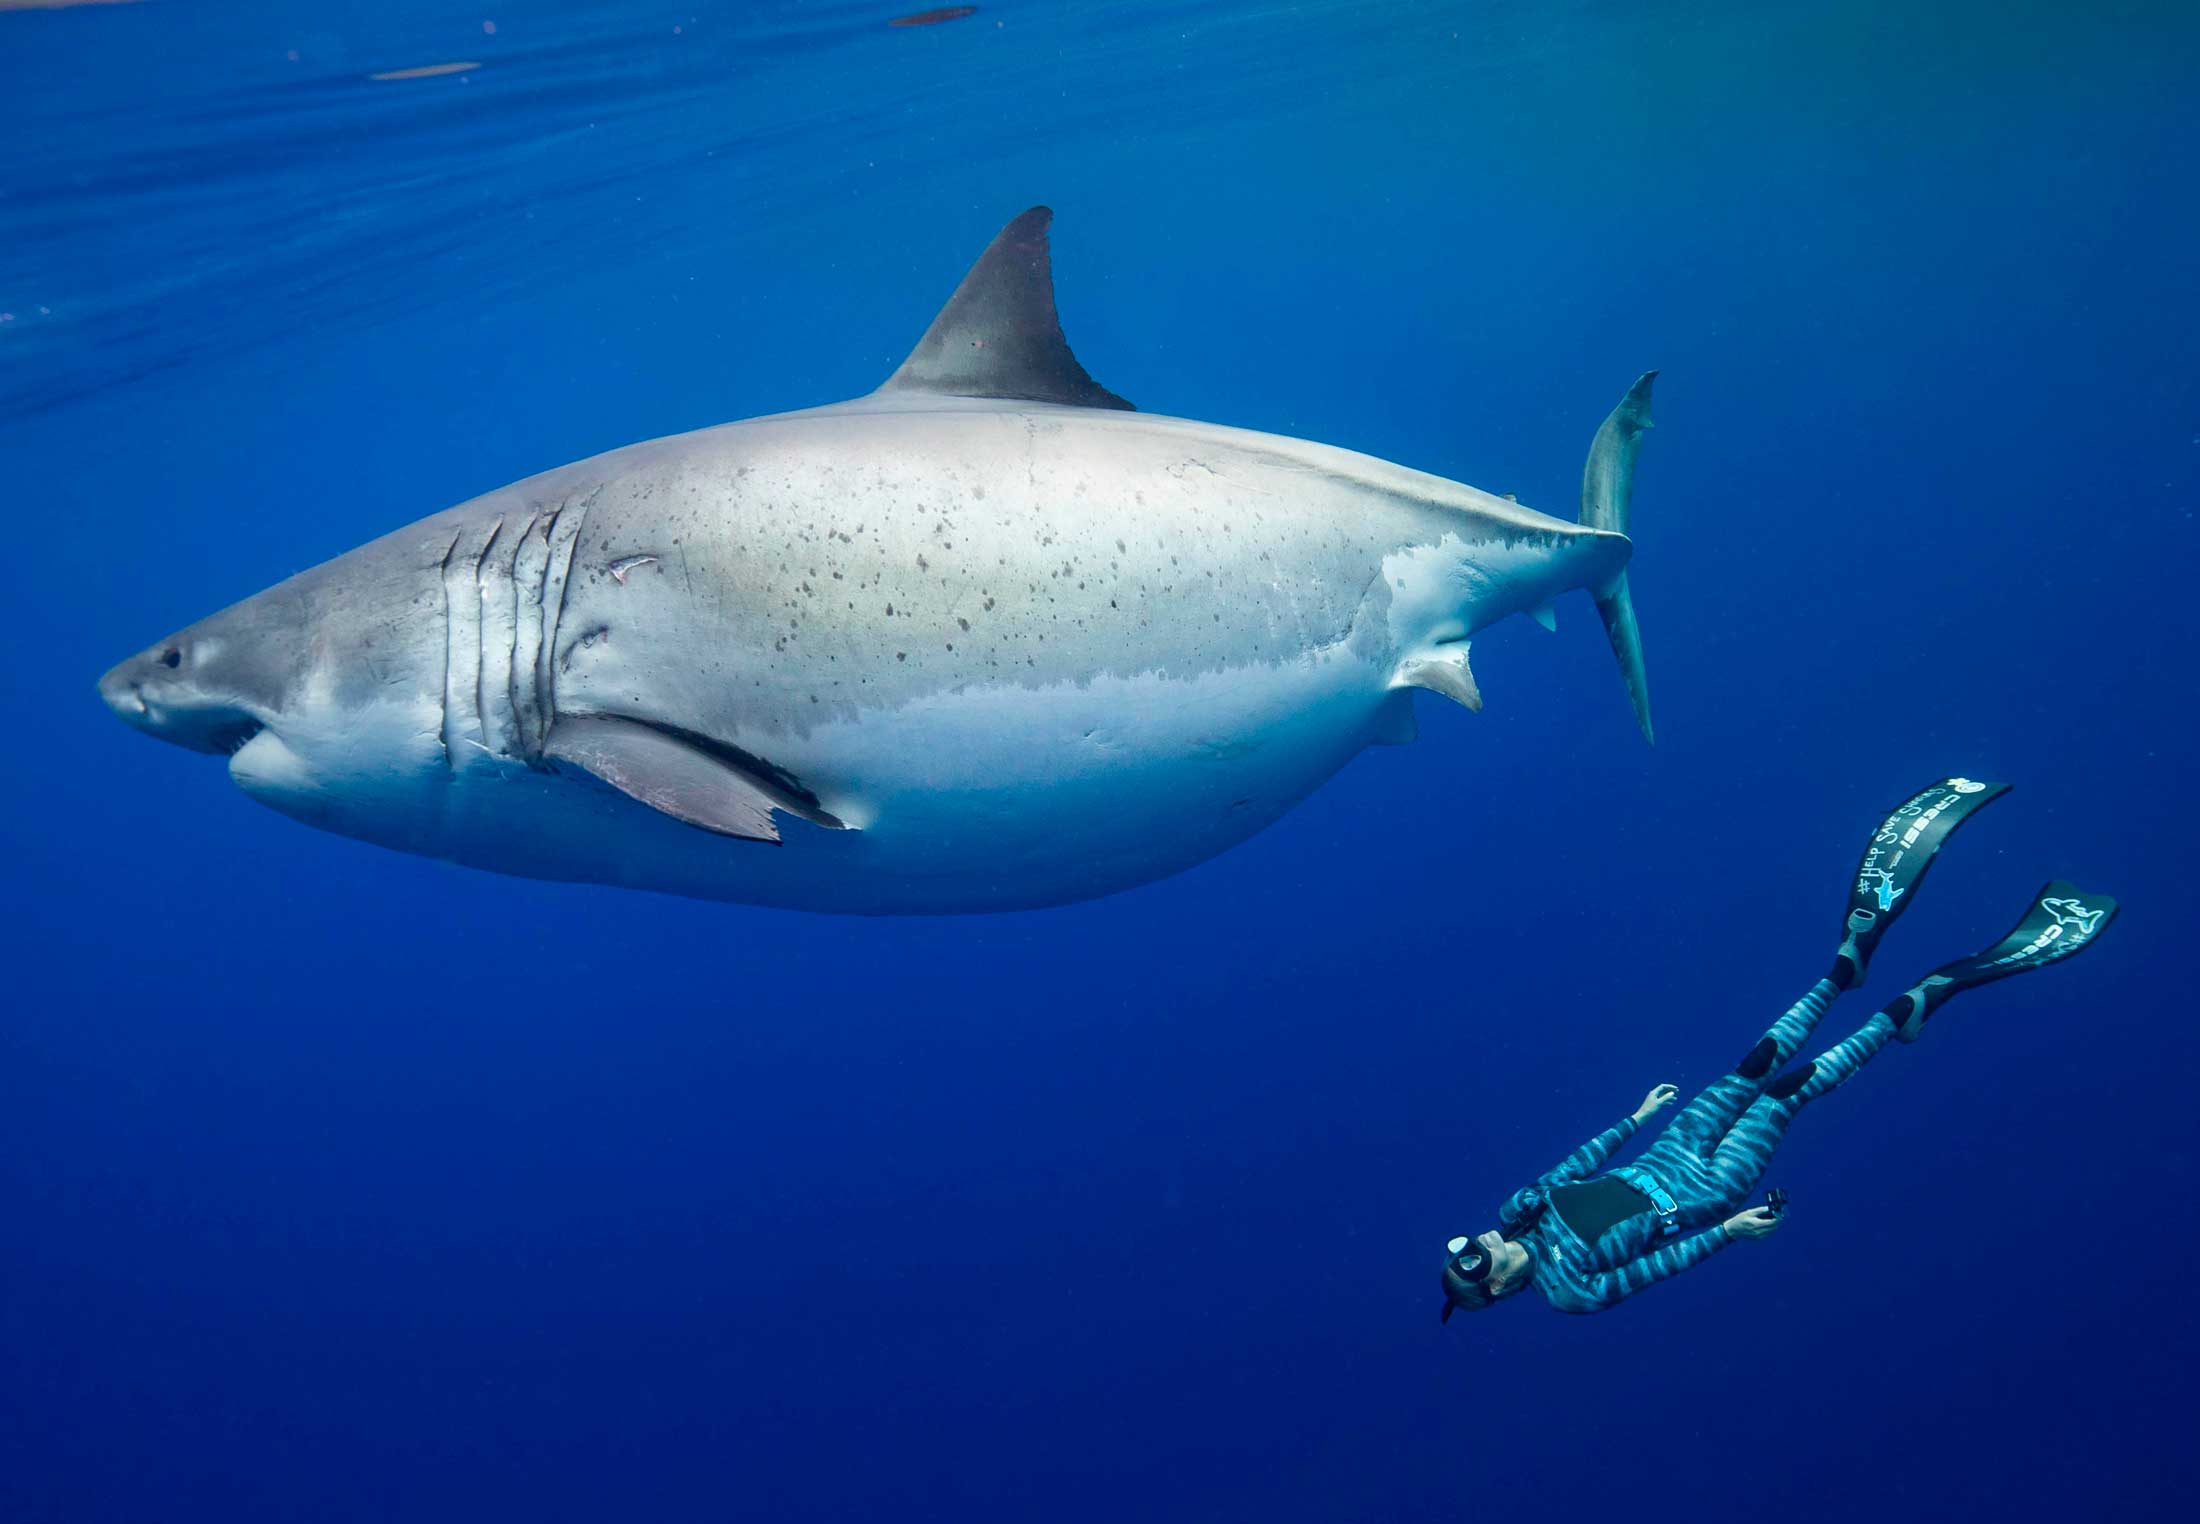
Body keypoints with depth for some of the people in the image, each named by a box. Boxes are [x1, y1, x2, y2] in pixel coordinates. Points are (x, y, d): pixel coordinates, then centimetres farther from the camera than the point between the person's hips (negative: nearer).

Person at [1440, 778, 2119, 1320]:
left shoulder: (1519, 1214, -8)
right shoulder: (1567, 1290, -24)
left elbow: (1572, 1166, 8)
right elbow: (1653, 1269, -20)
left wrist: (1635, 1118, 16)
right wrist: (1726, 1232, -20)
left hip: (1661, 1162, 5)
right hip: (1704, 1191, -5)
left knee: (1757, 1065, -3)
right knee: (1785, 1089, -13)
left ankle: (1849, 961, 11)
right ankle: (1906, 1011, -1)